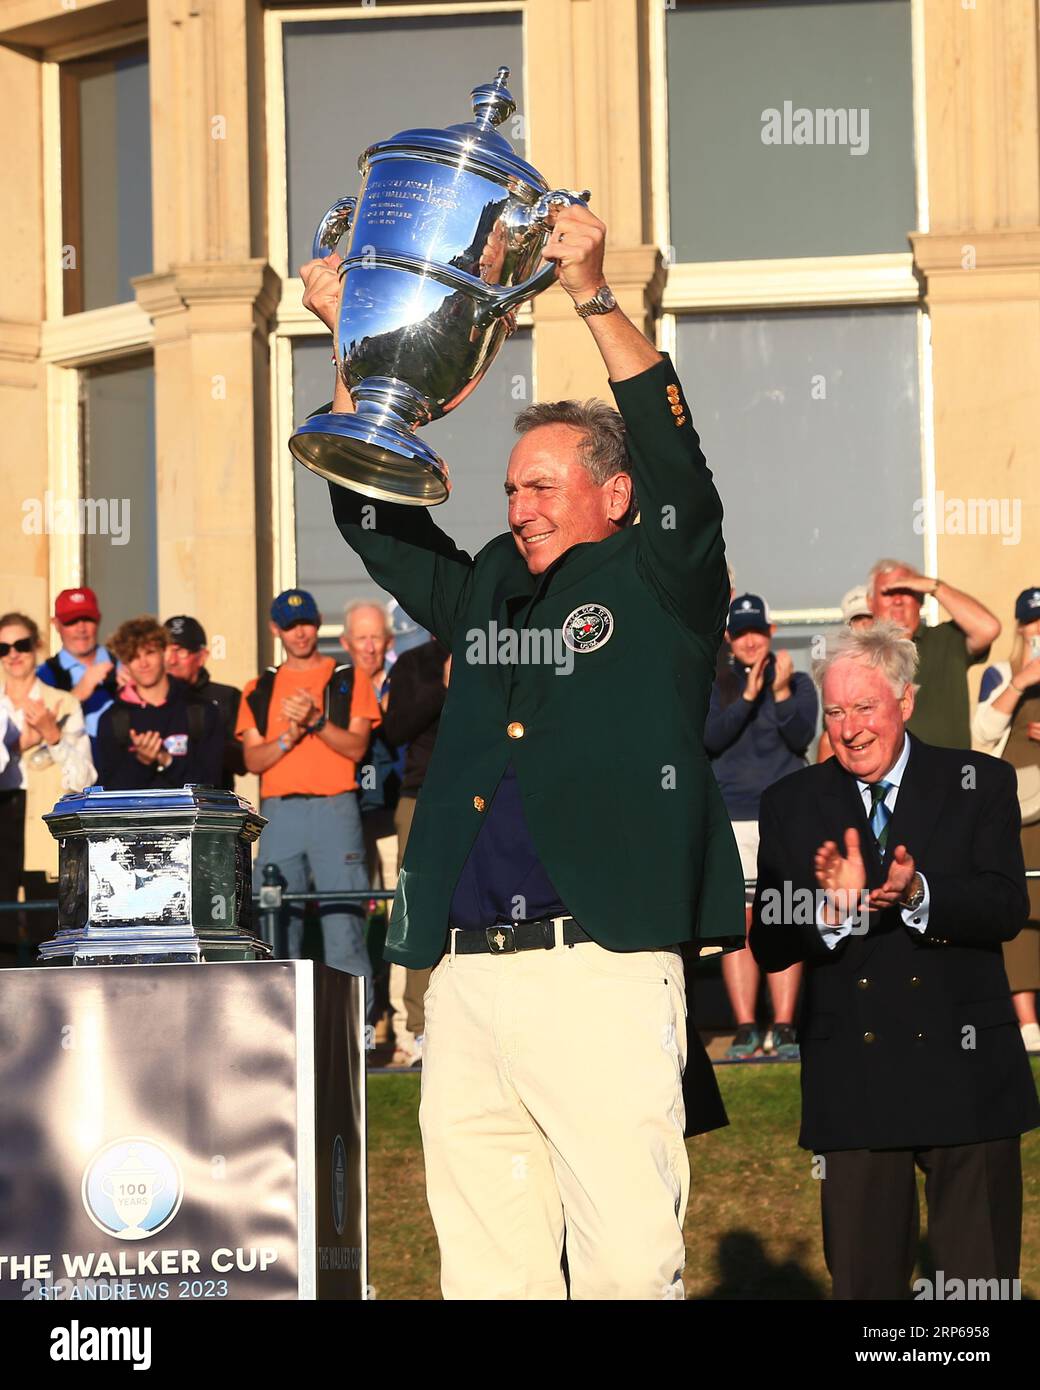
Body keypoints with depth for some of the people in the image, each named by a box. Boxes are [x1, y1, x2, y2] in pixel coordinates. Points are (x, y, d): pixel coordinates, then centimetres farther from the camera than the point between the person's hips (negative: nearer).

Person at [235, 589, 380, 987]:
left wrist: (315, 720, -13)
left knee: (344, 919, -9)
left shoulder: (348, 681, 11)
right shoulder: (260, 690, 16)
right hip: (279, 812, 2)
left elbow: (355, 746, 0)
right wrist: (289, 736, -9)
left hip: (334, 808, -2)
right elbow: (253, 760, 8)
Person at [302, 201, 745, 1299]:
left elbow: (675, 462, -9)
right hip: (465, 979, 6)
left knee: (628, 1258, -10)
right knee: (485, 1260, 7)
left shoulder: (660, 588, 6)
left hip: (601, 972, -6)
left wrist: (594, 297, -16)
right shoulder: (483, 594, 22)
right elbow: (372, 510, 27)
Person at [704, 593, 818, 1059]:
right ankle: (745, 1029, -2)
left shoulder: (798, 683, 11)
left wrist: (782, 692, -16)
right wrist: (749, 696, -14)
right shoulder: (715, 686, 11)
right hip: (732, 815, 0)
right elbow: (711, 737, -5)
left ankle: (783, 1028, -1)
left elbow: (802, 737, -4)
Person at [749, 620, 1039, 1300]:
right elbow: (768, 947, 0)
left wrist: (917, 894, -25)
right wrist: (831, 906, -20)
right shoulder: (792, 804, 8)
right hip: (851, 1084, 1)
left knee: (982, 1277, 0)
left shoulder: (981, 784, 5)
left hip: (965, 1072, -1)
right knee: (862, 1280, 3)